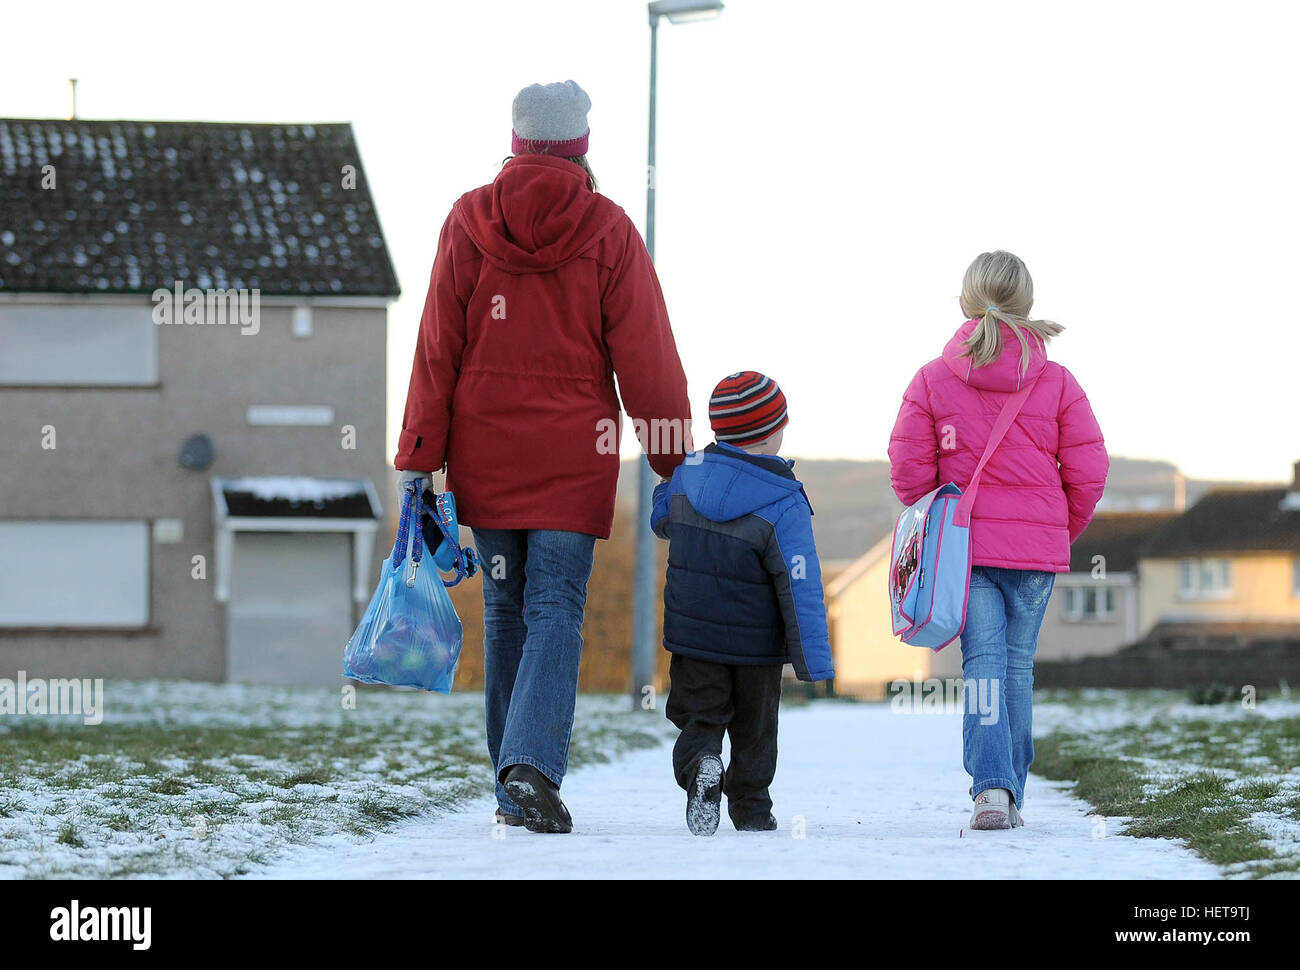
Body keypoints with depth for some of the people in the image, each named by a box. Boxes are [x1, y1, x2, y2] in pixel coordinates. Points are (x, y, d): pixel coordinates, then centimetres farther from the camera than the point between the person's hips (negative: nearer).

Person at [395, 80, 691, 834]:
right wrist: (675, 459, 6)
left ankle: (512, 783, 19)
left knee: (505, 609, 13)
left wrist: (419, 459, 1)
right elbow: (645, 355, -2)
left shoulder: (469, 222, 0)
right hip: (575, 455, -2)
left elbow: (437, 349, -1)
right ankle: (533, 767, -23)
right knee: (556, 609, -4)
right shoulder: (609, 232, -4)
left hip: (485, 451, 2)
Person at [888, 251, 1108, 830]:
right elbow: (1088, 473, -1)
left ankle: (991, 785, -21)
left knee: (982, 661, -1)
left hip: (964, 544, -1)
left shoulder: (932, 380, -4)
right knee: (1018, 664, 11)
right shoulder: (1058, 383, -2)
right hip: (1039, 549, 1)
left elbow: (908, 470, -4)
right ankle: (1009, 800, 14)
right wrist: (1062, 532, 16)